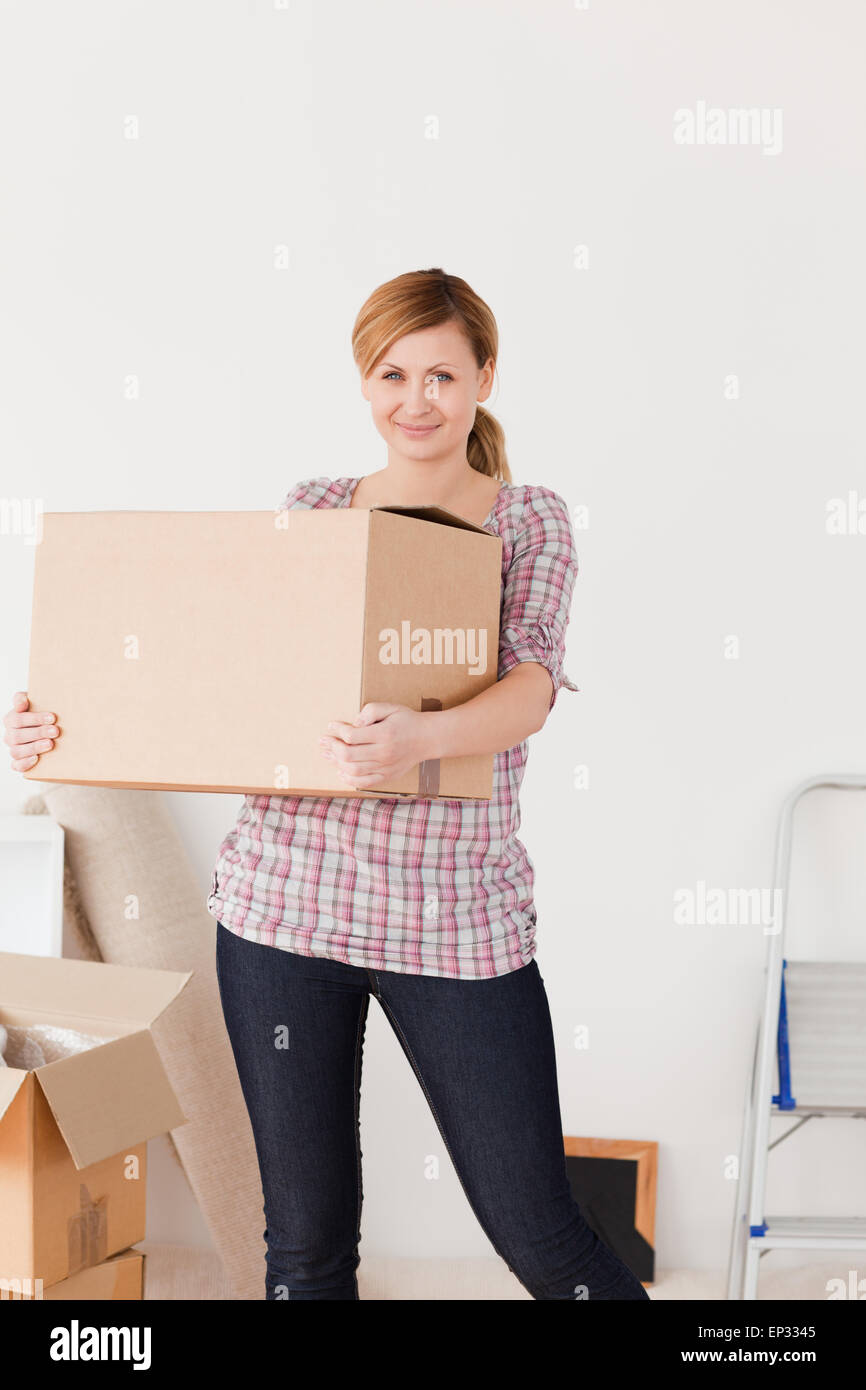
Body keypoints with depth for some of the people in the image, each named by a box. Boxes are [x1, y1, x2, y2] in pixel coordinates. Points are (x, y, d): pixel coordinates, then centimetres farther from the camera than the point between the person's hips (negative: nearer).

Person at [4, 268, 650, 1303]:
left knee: (538, 1236, 4)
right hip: (283, 896, 3)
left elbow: (533, 684, -14)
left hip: (455, 914, -2)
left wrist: (420, 738, -35)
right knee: (305, 1235, 11)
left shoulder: (530, 520, 3)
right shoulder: (308, 509, 10)